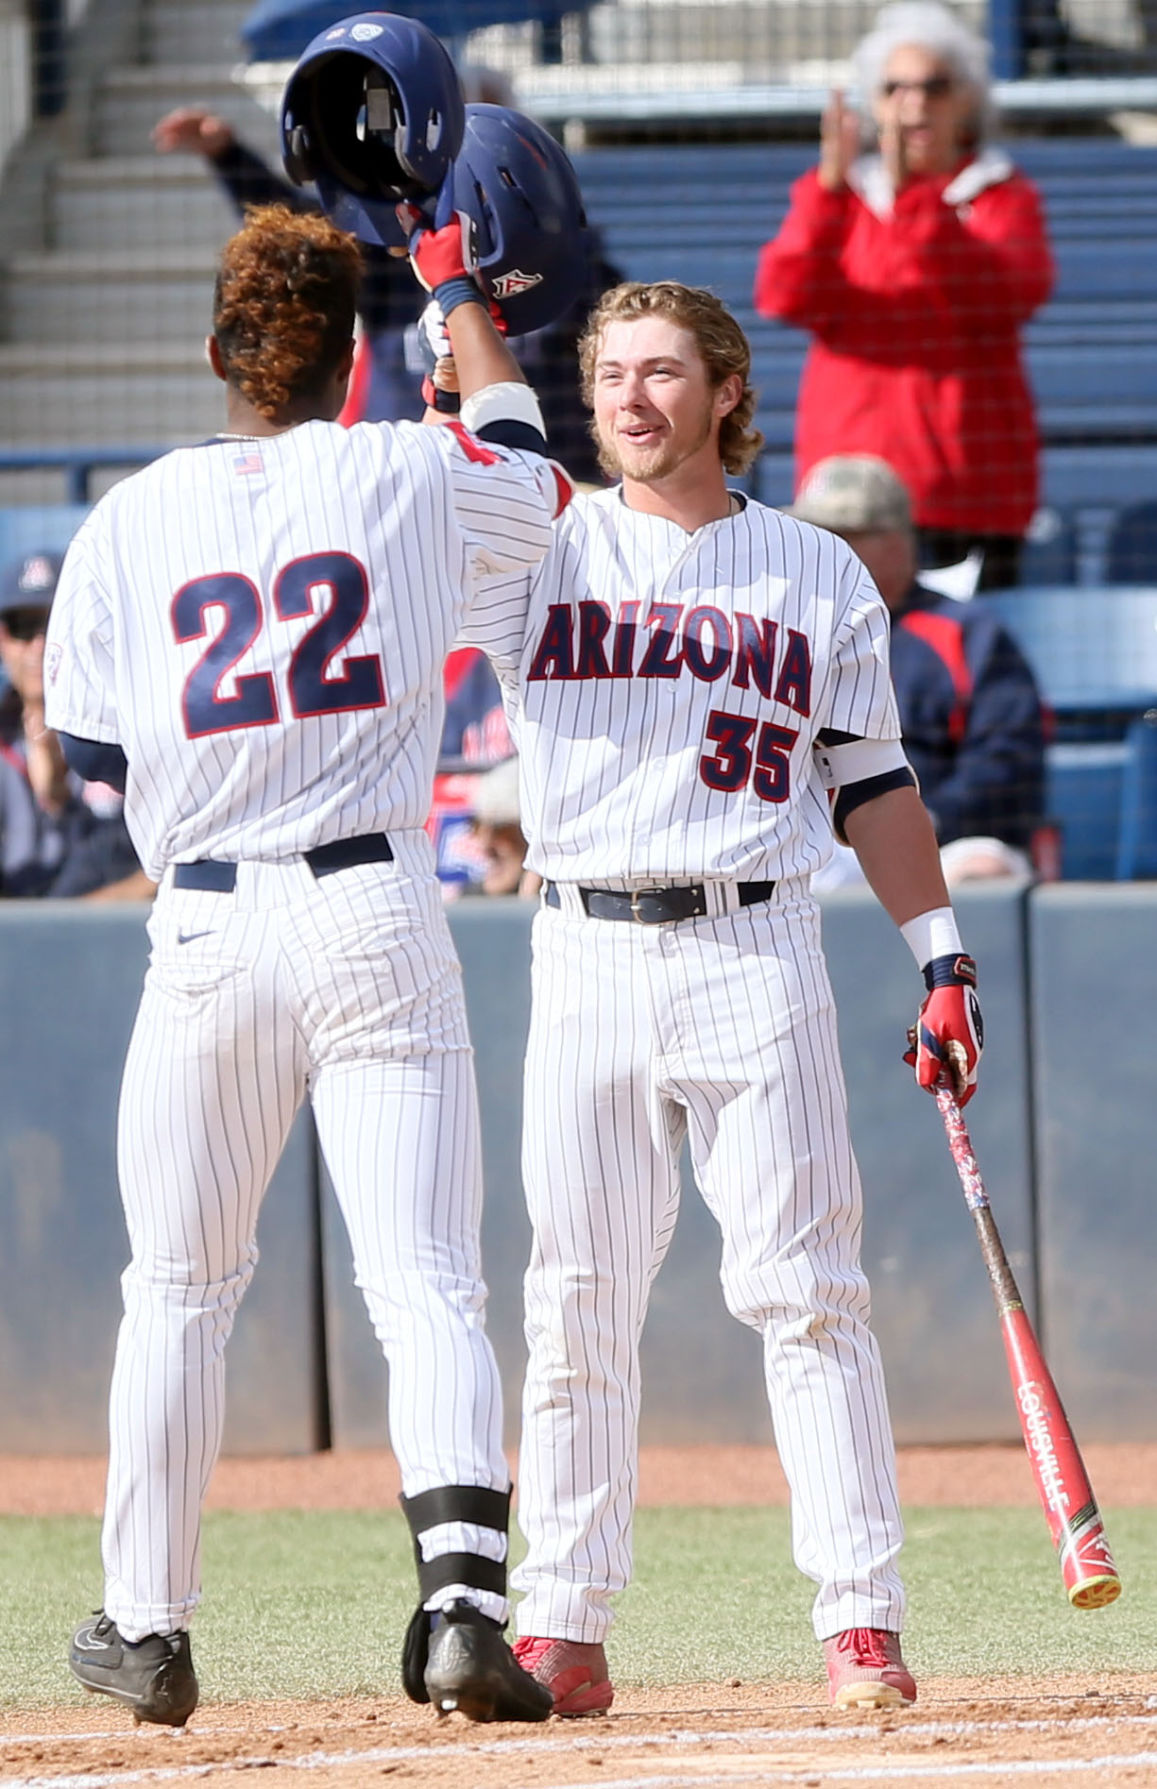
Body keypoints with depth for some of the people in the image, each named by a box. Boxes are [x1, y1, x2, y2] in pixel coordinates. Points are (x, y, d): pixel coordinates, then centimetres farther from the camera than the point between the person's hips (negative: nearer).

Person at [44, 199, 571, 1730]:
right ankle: (463, 1593, -24)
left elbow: (97, 755, 6)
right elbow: (527, 471, 25)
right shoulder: (409, 478, 1)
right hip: (377, 916, -1)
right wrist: (454, 289, 37)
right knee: (427, 1280, -5)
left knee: (178, 1289, 15)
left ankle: (147, 1630, 21)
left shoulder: (128, 523, 2)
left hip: (205, 930, 1)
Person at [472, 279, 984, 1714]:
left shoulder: (818, 574, 10)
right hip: (586, 962, 1)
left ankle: (859, 1620, -5)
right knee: (577, 1312, 2)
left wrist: (941, 958, 6)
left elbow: (871, 784, 12)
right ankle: (561, 1628, 6)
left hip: (755, 960, -1)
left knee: (807, 1294, -6)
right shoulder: (539, 547, 10)